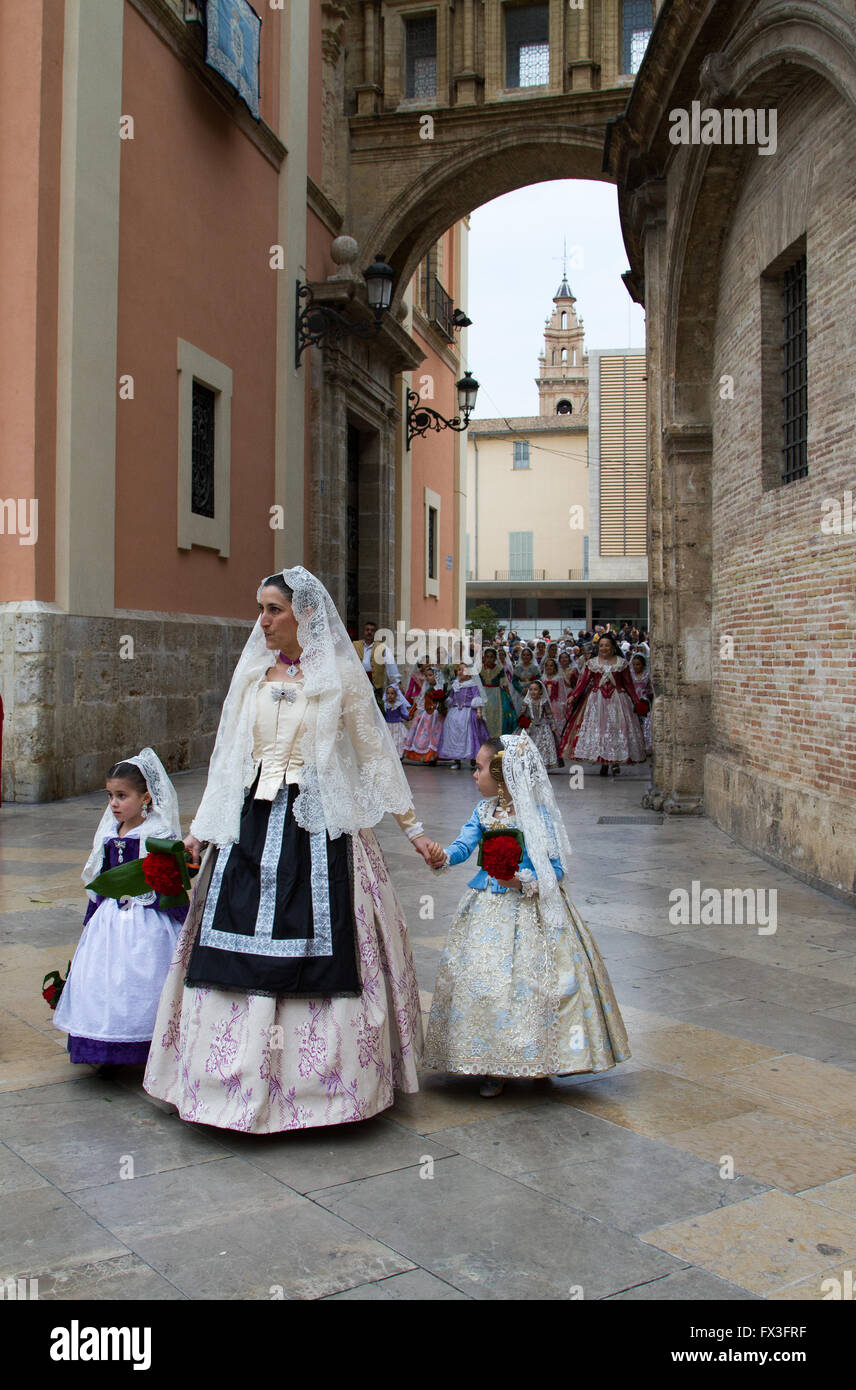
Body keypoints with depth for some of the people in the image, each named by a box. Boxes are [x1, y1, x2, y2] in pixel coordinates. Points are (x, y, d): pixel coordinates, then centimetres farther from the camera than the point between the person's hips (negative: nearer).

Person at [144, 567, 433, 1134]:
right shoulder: (252, 674, 10)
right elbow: (229, 757, 16)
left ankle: (319, 1077, 12)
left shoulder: (340, 677, -1)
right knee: (242, 949, 2)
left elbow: (375, 754, 3)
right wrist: (203, 827, 17)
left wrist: (411, 826, 4)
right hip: (252, 822, 4)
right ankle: (246, 1074, 15)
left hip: (318, 827, -4)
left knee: (318, 948, -3)